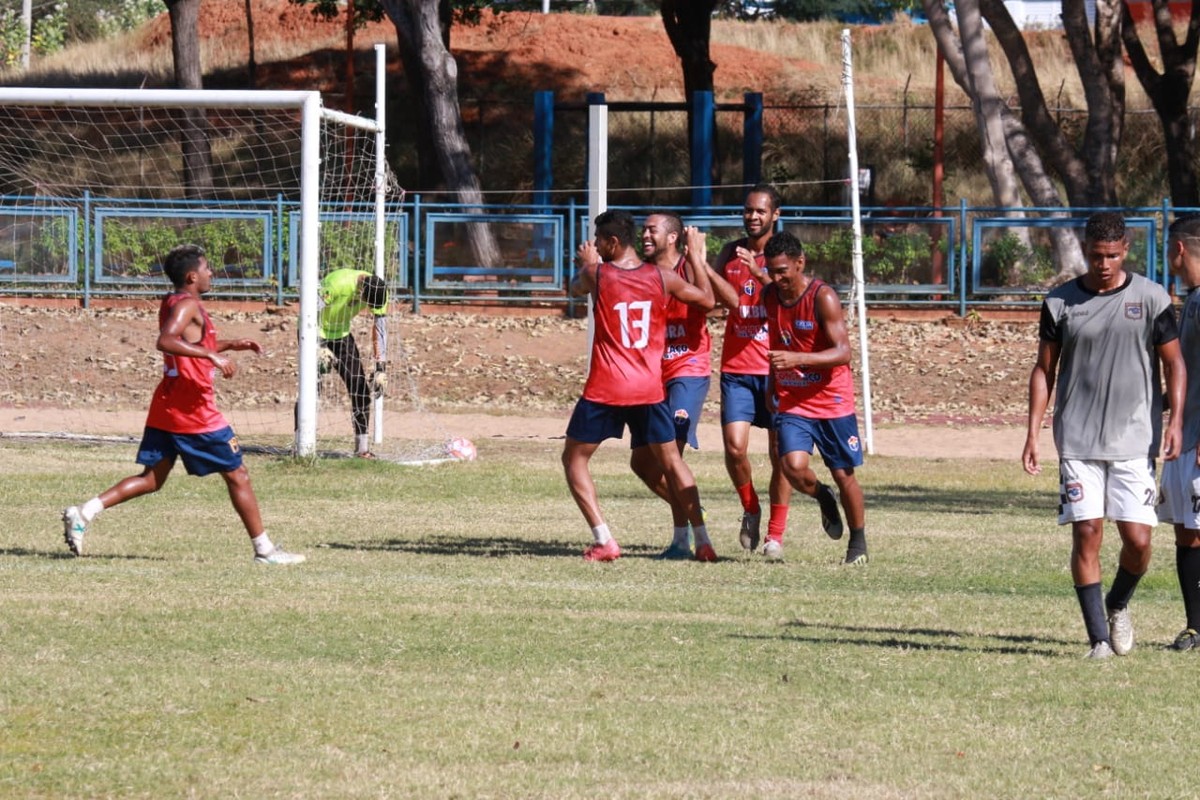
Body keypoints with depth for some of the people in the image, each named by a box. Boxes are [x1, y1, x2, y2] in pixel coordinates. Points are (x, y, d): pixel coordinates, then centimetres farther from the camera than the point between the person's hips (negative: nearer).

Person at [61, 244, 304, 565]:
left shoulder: (172, 303, 15)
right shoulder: (187, 305, -14)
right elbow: (166, 342, -32)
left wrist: (230, 344, 24)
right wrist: (213, 356, -34)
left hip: (166, 408, 9)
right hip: (193, 410, -9)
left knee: (152, 478, 9)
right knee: (237, 475, 2)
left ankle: (84, 512, -4)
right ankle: (264, 549, 8)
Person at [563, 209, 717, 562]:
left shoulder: (598, 274, -6)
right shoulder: (662, 277, 1)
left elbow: (575, 287, 18)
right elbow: (707, 299, 16)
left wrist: (587, 264, 38)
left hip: (605, 388, -3)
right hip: (649, 388, 3)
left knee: (574, 458, 11)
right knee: (671, 460, 16)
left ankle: (604, 541, -1)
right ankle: (702, 541, 7)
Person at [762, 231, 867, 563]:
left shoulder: (823, 297, -18)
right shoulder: (769, 295, 0)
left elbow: (843, 353, -25)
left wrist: (797, 359, -37)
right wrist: (772, 385, 16)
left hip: (832, 399, -4)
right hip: (791, 401, 4)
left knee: (843, 474, 6)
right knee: (793, 465, -18)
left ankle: (858, 542, 26)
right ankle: (823, 499, 15)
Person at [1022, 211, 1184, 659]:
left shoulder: (1151, 298, 1)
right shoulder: (1060, 303, 4)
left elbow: (1173, 363, 5)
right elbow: (1044, 370, 9)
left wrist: (1175, 421, -8)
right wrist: (1032, 435, 2)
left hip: (1134, 439, 0)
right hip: (1077, 441, 0)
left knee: (1138, 539, -4)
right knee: (1086, 535, -5)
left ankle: (1118, 605, 26)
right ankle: (1098, 636, 2)